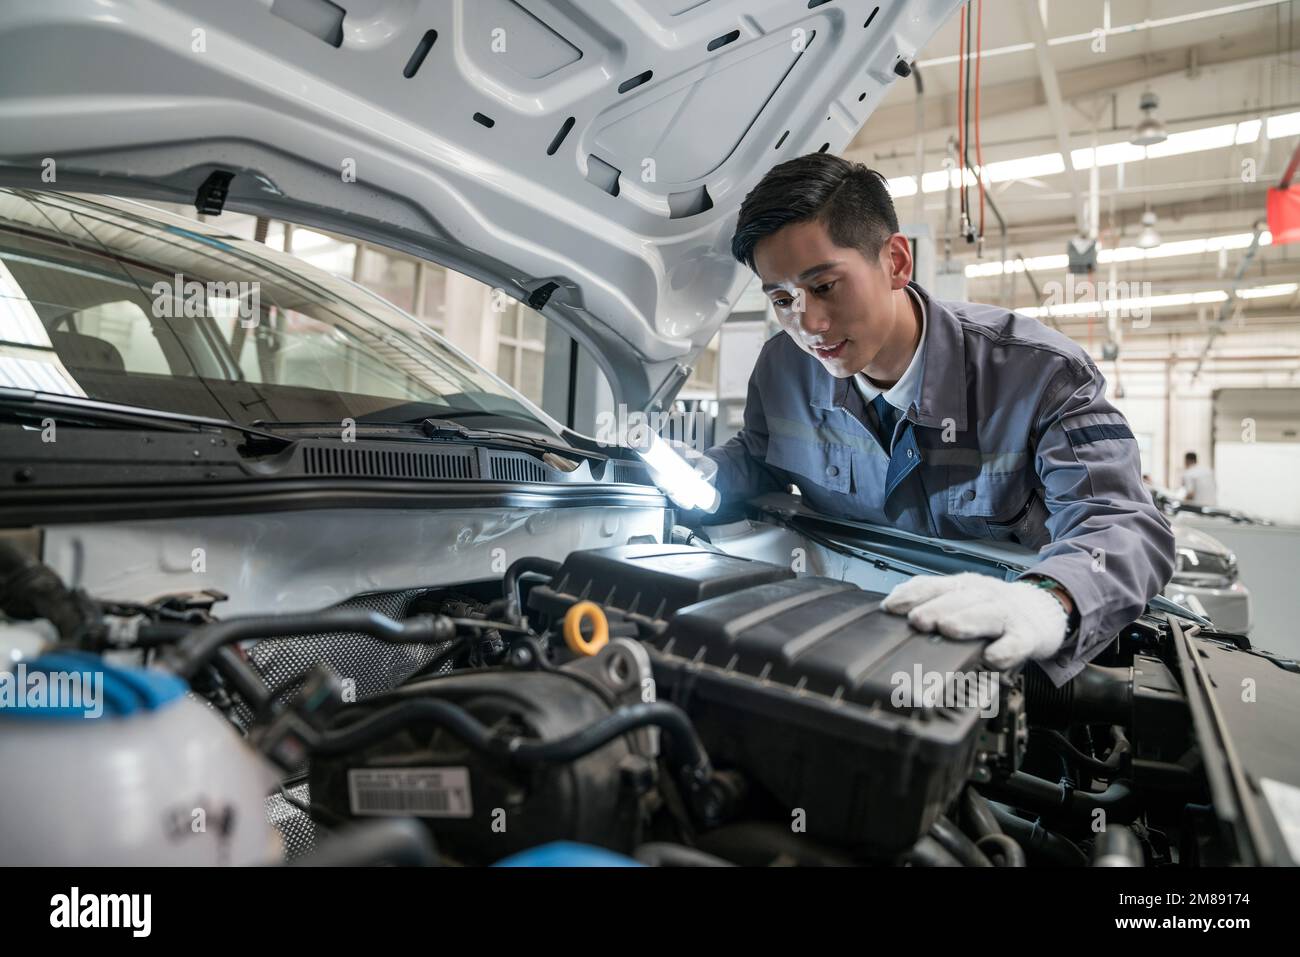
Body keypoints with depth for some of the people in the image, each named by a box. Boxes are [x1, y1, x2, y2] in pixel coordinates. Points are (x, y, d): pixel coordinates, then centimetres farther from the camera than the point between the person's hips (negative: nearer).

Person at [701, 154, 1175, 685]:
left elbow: (1124, 523, -27)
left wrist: (1048, 601, -52)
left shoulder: (1038, 372, -19)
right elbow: (756, 457, 11)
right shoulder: (783, 367, -7)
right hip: (847, 619, 4)